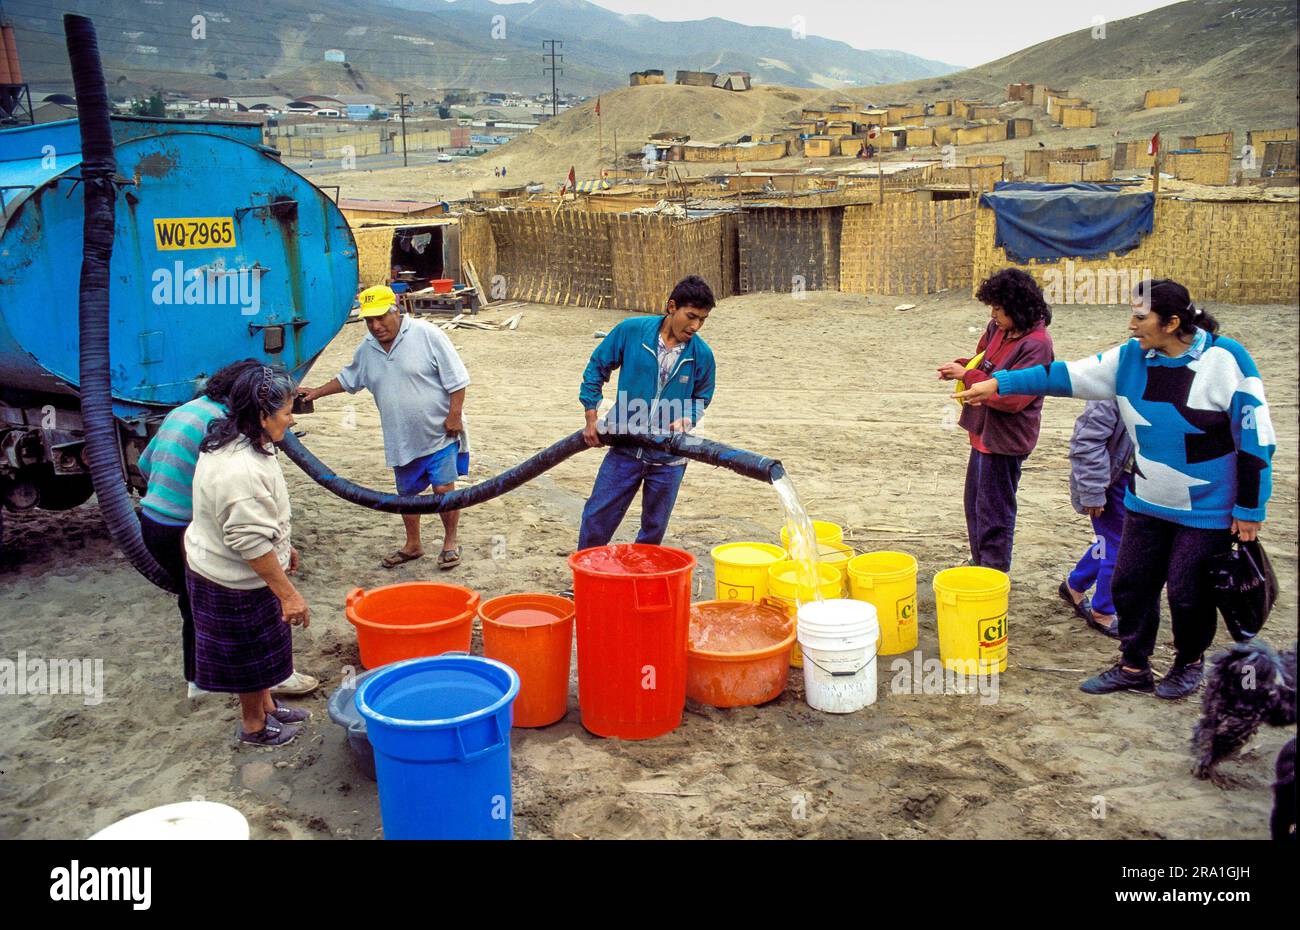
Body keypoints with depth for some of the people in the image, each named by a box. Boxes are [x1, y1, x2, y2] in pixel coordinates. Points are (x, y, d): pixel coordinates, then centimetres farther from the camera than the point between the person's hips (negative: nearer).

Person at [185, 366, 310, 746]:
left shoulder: (234, 444, 0)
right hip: (237, 584, -10)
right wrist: (288, 594, -26)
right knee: (251, 653, 11)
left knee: (260, 649, 25)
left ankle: (266, 707, 44)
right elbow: (251, 544, -32)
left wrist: (283, 546, 24)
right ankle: (253, 725, 32)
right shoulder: (241, 470, -34)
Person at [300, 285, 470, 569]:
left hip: (439, 433, -6)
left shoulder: (427, 334, -14)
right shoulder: (367, 350, 4)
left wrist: (454, 416, -16)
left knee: (444, 489, -5)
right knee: (406, 492, 15)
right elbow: (348, 379, 24)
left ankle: (450, 542, 15)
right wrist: (316, 392, 17)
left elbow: (457, 379, -13)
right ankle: (412, 545, 32)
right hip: (401, 439, 6)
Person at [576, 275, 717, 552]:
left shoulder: (702, 355, -6)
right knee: (596, 520, 4)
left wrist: (685, 420, -10)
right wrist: (591, 419, 0)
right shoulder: (631, 331, -11)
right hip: (625, 449, -1)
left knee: (654, 530, 12)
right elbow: (596, 368, 3)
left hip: (669, 458, 1)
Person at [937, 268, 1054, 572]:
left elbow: (1011, 396, -26)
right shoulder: (998, 329, 2)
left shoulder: (1036, 344, -22)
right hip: (983, 433, 9)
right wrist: (961, 367, -3)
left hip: (1004, 441, -9)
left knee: (993, 514, 3)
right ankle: (979, 566, 35)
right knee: (975, 506, 20)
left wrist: (966, 375, -22)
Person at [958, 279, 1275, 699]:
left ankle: (1189, 663, 34)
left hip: (1208, 509, -5)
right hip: (1147, 502, 5)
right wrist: (1000, 383, -8)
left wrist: (1250, 508, -11)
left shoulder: (1225, 360, -19)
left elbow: (1256, 438, -14)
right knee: (1131, 583, 9)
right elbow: (1068, 375, -2)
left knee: (1189, 592, 6)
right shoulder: (1131, 358, -5)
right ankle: (1134, 667, 28)